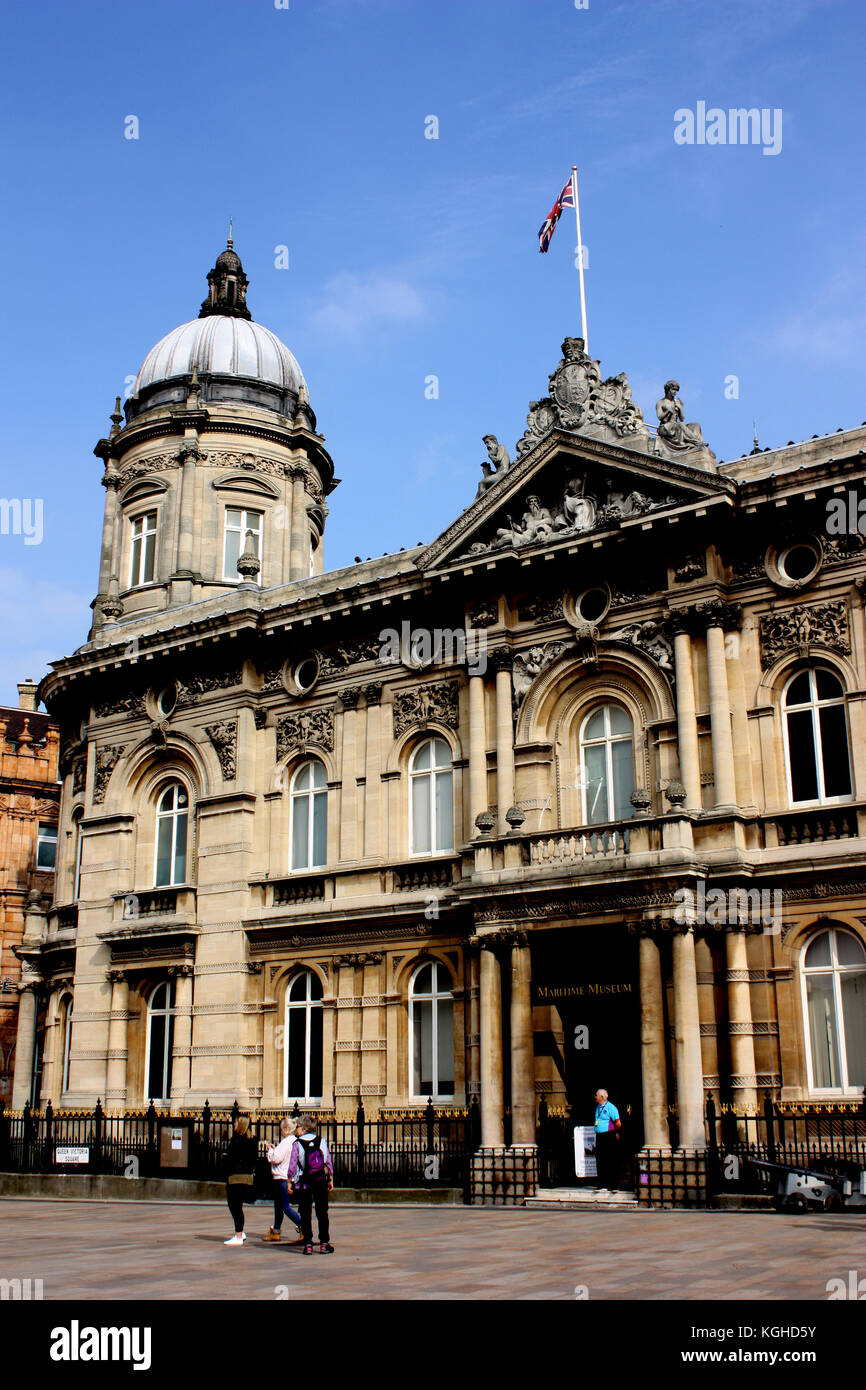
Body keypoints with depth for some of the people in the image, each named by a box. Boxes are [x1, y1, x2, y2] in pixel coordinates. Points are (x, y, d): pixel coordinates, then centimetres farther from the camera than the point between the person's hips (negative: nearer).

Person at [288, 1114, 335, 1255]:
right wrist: (331, 1179, 13)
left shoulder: (297, 1144, -7)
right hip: (321, 1182, 2)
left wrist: (290, 1181, 5)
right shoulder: (322, 1141, 1)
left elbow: (292, 1165, -7)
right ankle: (324, 1244, 10)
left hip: (303, 1184, -2)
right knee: (322, 1213, 9)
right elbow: (329, 1162, 4)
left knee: (305, 1214, 6)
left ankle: (308, 1244, 4)